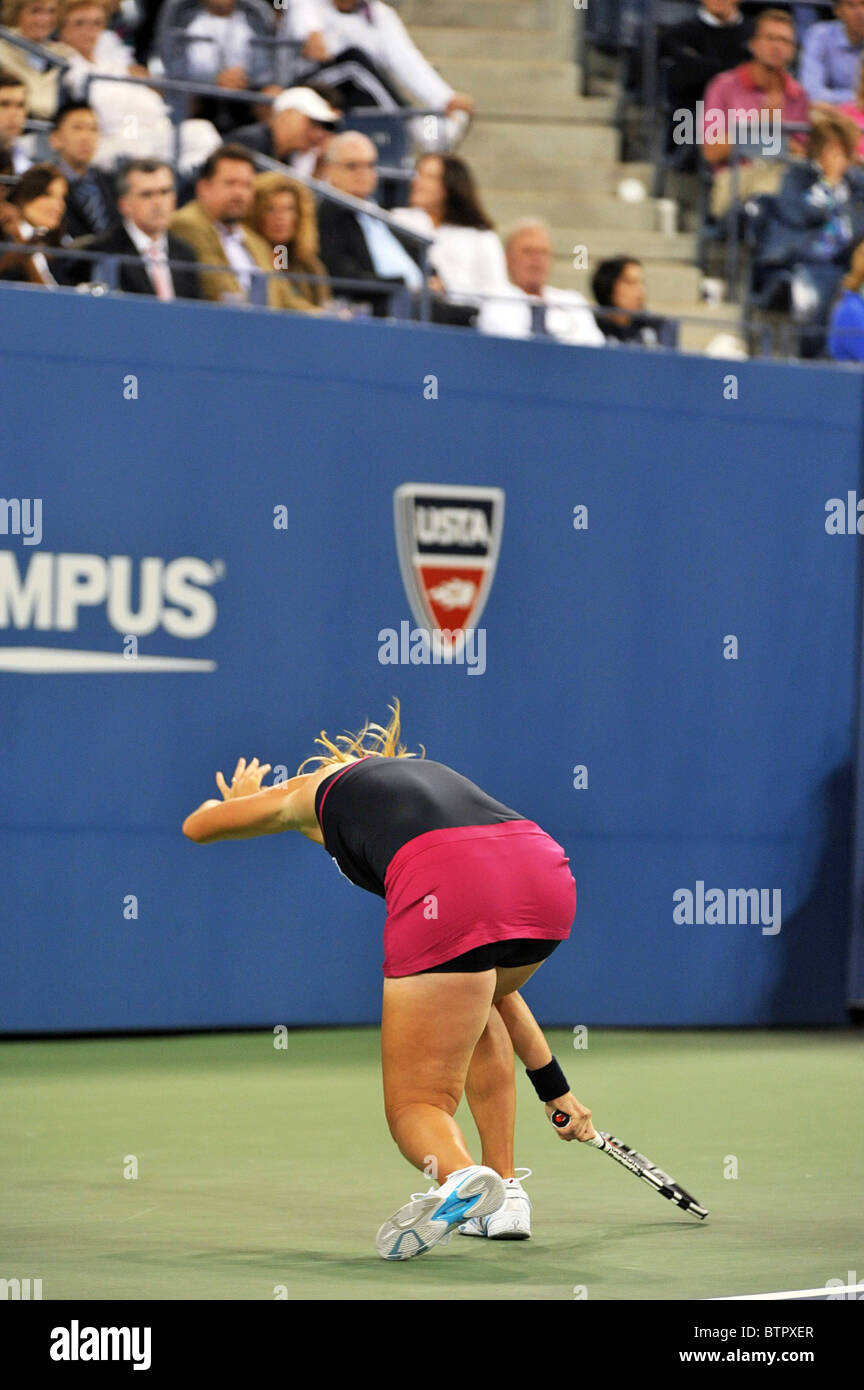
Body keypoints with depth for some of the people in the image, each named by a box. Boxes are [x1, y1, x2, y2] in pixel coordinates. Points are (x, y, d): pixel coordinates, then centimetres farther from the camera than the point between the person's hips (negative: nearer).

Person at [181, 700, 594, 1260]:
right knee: (472, 998, 38)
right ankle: (503, 1195, 30)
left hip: (448, 895, -5)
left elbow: (197, 825, 47)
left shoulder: (320, 786, 31)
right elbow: (495, 978, 43)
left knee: (416, 1104, 6)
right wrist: (554, 1088, 47)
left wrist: (240, 800, 70)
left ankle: (459, 1176, -29)